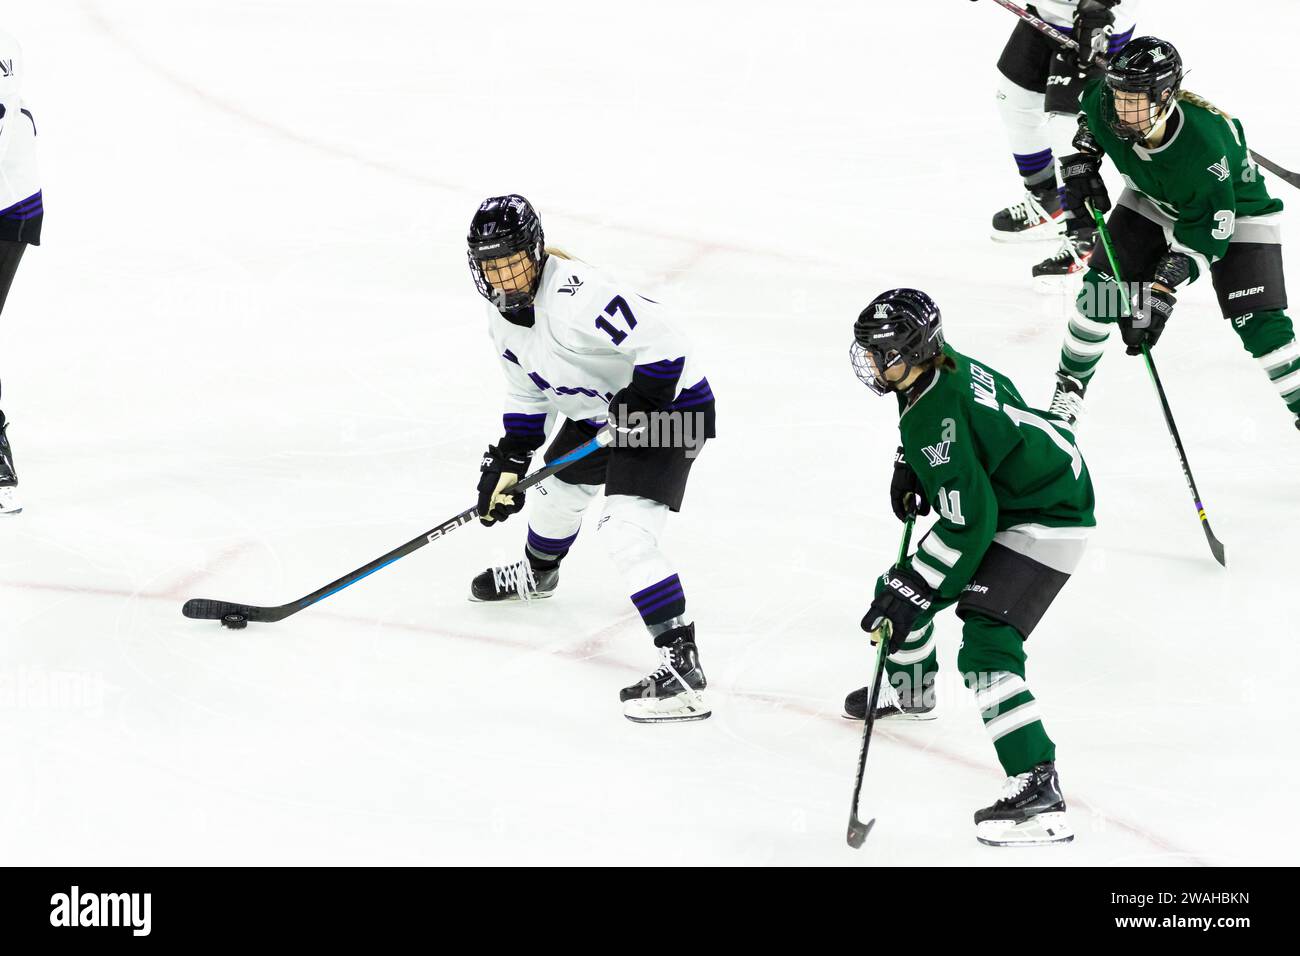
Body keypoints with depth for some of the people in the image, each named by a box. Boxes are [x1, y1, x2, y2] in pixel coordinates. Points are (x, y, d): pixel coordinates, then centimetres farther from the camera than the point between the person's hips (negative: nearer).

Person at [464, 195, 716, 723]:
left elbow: (661, 340, -33)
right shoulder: (503, 311, 0)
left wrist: (642, 401, -32)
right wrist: (509, 461, 7)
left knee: (626, 531, -22)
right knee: (556, 490, 29)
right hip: (597, 411, 10)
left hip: (668, 404, -10)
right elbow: (527, 388, 13)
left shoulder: (574, 295, -32)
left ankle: (683, 667, -25)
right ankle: (535, 574, 63)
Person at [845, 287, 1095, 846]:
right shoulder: (944, 364, -3)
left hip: (1046, 522, -11)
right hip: (1007, 499, 11)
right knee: (904, 587, 21)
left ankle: (1037, 789, -30)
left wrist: (908, 592, -24)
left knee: (986, 644, -23)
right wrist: (909, 469, 13)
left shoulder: (934, 416, -30)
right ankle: (909, 691, 51)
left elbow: (967, 523, -29)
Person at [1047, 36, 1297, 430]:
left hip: (1236, 213, -5)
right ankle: (1069, 387, 17)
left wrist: (1161, 291, -40)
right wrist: (1081, 163, -7)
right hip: (1152, 201, 5)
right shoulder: (1105, 106, -28)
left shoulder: (1204, 145, -42)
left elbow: (1202, 238, -35)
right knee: (1101, 286, -4)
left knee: (1258, 323, -15)